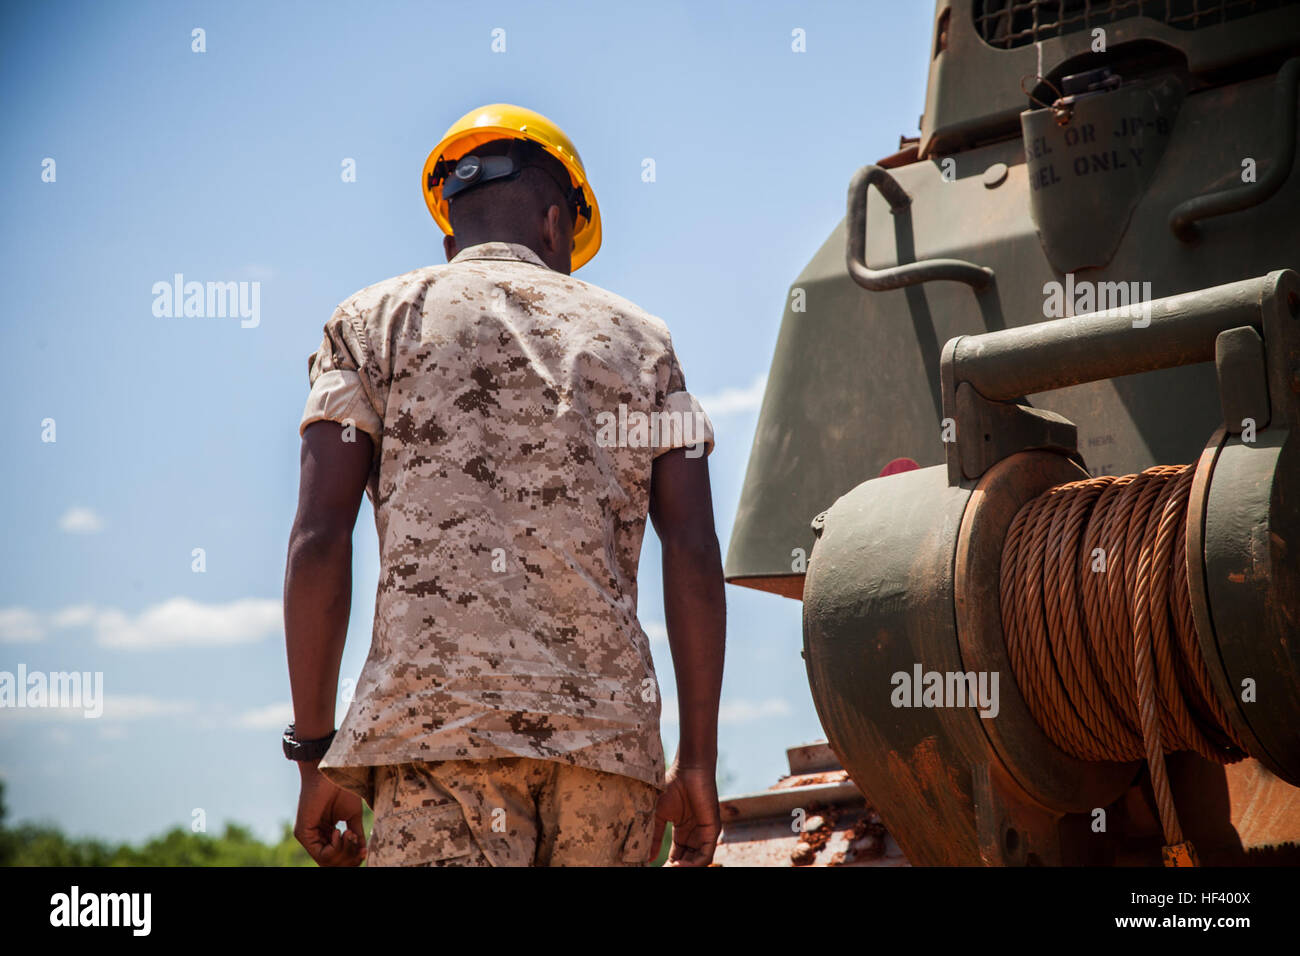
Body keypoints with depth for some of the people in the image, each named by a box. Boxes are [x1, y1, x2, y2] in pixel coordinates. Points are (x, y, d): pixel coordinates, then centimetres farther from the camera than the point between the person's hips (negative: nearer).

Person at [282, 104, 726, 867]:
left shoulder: (374, 323, 13)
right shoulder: (637, 339, 18)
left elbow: (319, 542, 1)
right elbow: (695, 555, 7)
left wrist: (316, 754, 4)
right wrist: (698, 761, 8)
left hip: (437, 715, -2)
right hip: (609, 727, 3)